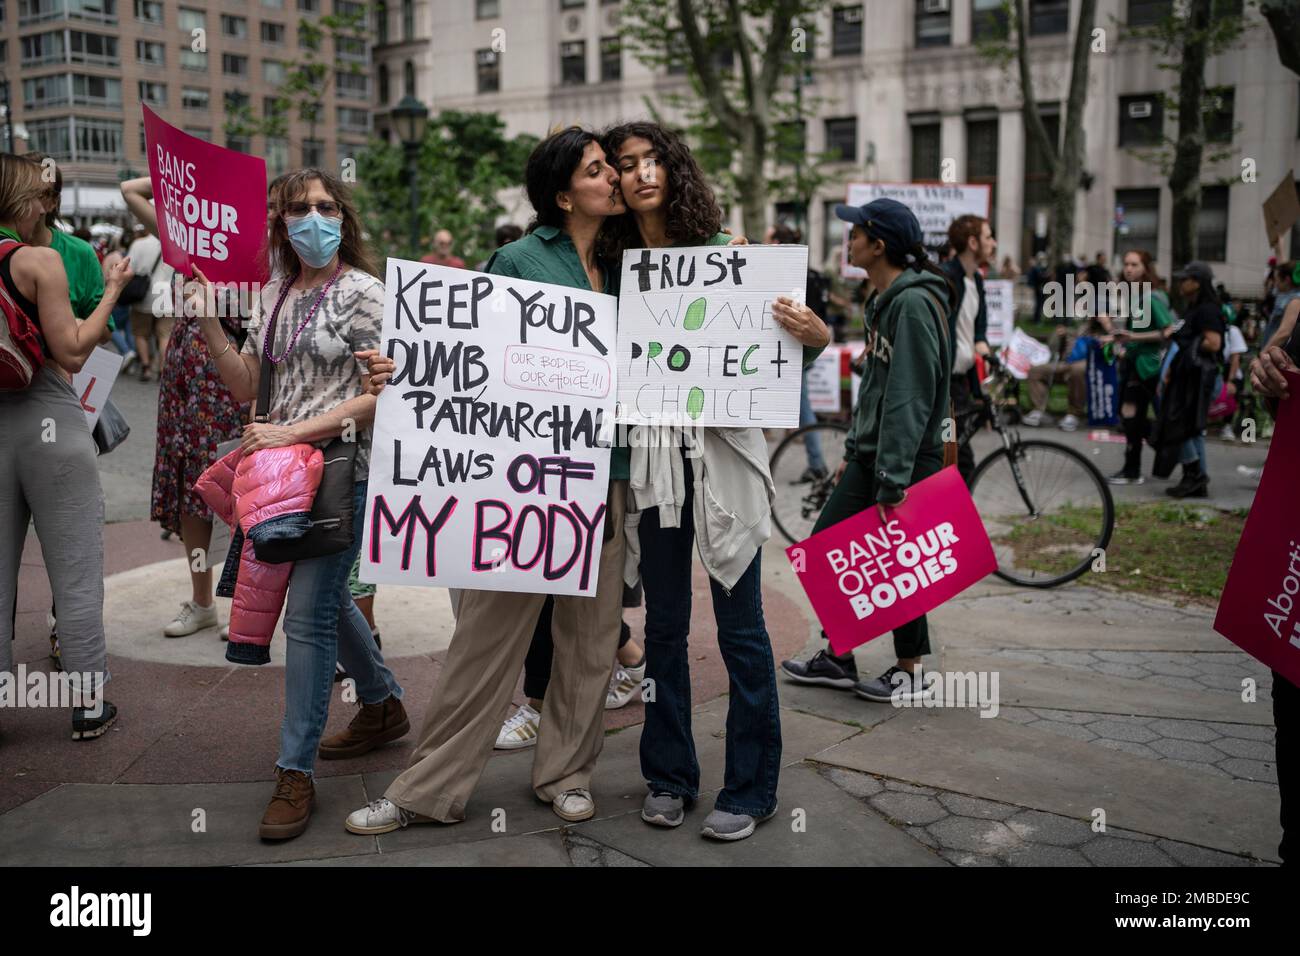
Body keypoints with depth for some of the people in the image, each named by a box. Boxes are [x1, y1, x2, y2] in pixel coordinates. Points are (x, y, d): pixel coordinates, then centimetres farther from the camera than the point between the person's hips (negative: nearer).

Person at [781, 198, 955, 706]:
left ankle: (908, 674, 20)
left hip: (908, 459, -10)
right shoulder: (885, 300, 13)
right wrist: (853, 450, 19)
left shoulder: (914, 303, -18)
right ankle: (838, 660, 23)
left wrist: (893, 480, -25)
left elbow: (910, 398, -23)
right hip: (869, 455, 10)